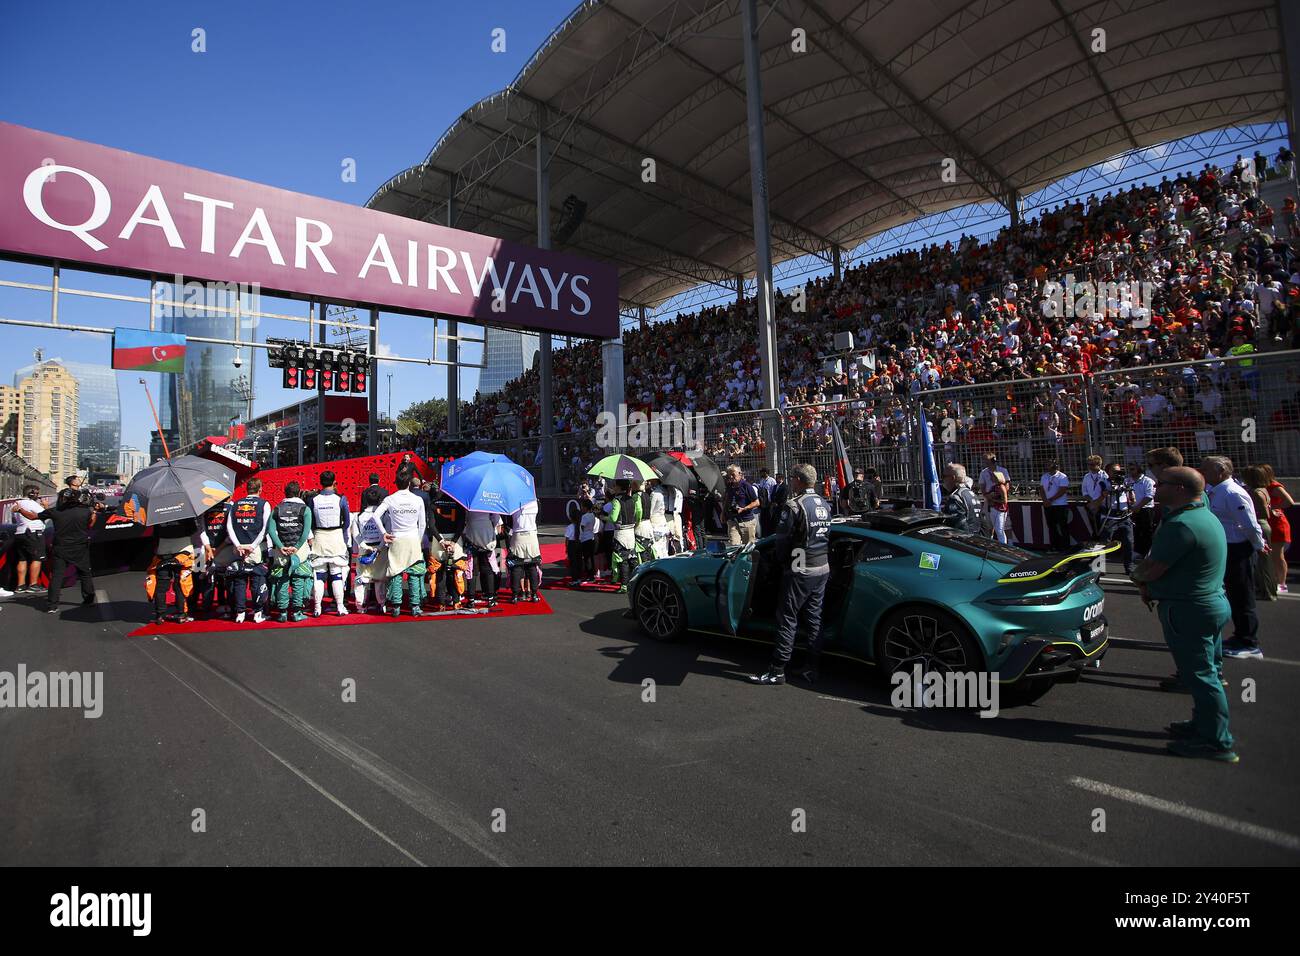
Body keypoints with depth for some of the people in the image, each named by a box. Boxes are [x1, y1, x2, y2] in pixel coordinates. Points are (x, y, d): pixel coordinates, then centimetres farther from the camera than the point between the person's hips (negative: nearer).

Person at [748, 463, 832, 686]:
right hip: (822, 570, 7)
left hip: (800, 573, -7)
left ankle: (777, 671, 3)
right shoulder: (825, 505, 8)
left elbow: (782, 540, -15)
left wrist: (780, 561, 4)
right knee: (814, 619, 14)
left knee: (787, 620, -1)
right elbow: (826, 537, 14)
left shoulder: (794, 506, -17)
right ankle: (811, 669, 19)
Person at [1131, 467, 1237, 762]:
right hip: (1213, 603, 11)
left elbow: (1150, 570, -22)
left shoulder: (1181, 526, -25)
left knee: (1200, 675, 0)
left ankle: (1216, 742, 10)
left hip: (1189, 610, -11)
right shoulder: (1204, 516, 11)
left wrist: (1138, 575, 0)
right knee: (1204, 672, 21)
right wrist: (1148, 583, 5)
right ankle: (1205, 724, 35)